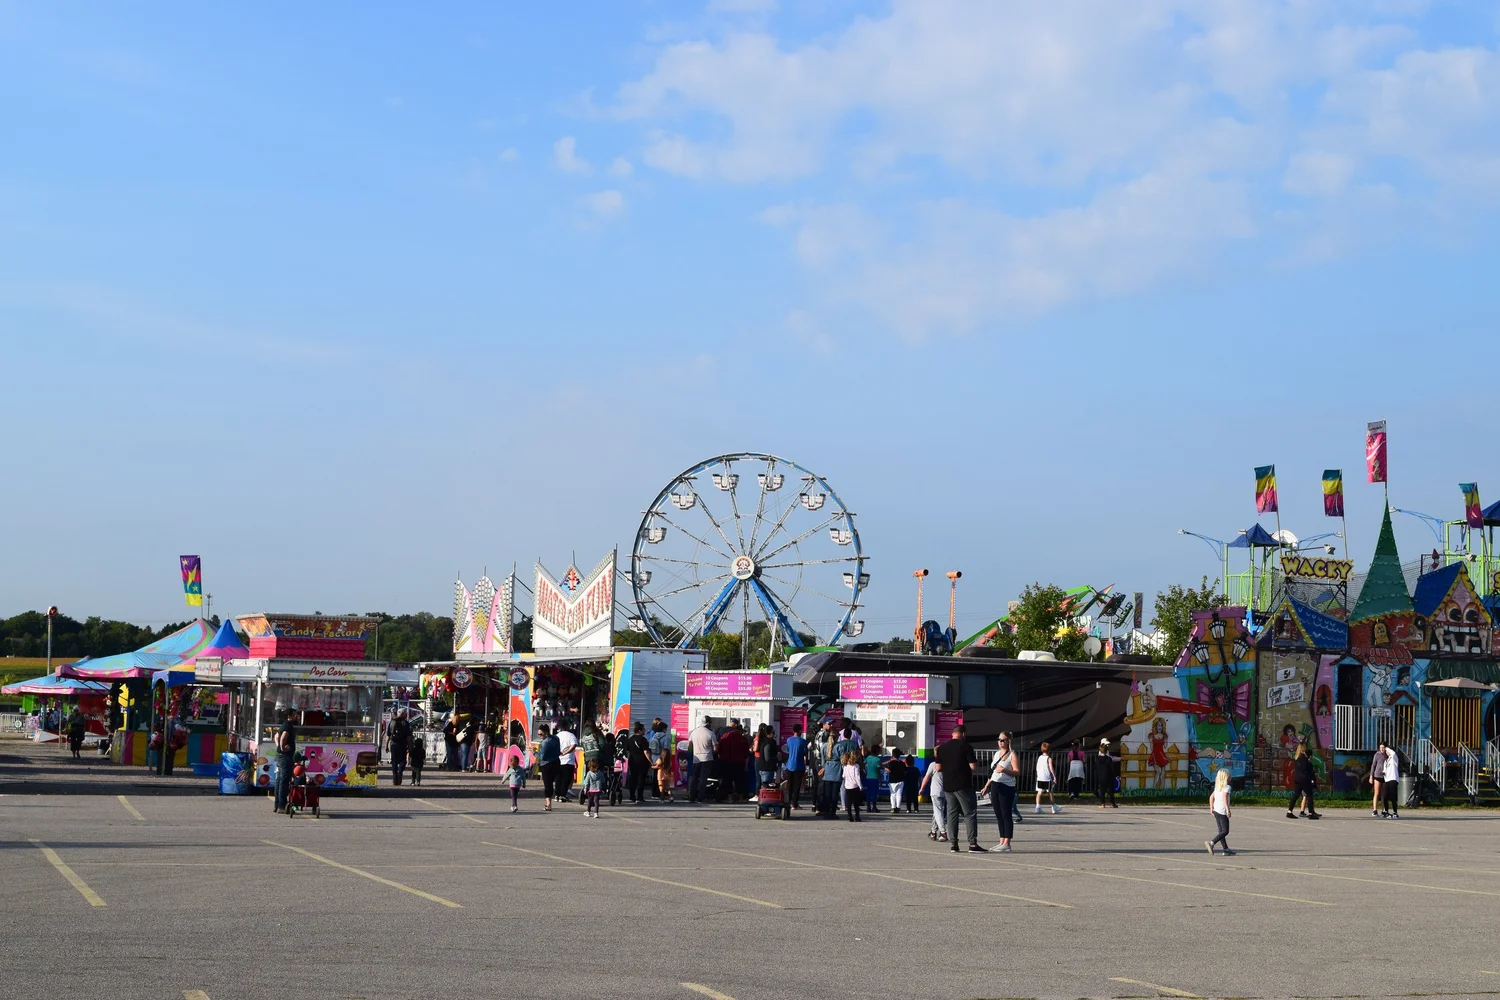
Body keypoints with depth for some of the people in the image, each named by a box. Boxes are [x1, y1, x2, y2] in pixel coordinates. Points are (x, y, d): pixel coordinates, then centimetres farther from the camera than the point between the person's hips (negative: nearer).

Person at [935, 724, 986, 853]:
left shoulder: (942, 748, 7)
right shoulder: (966, 747, -8)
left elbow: (938, 767, 8)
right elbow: (972, 766, -11)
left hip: (947, 786, 5)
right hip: (963, 785, -5)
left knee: (952, 814, 9)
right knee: (969, 814, -2)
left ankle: (953, 844, 6)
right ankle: (973, 844, -8)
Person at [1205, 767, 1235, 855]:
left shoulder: (1217, 787, 15)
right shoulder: (1227, 787, -10)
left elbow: (1211, 797, 17)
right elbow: (1225, 798, -23)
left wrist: (1211, 809, 21)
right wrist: (1228, 809, -24)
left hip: (1216, 810, 9)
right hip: (1222, 812, -9)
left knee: (1221, 831, 10)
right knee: (1225, 831, -6)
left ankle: (1226, 849, 13)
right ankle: (1211, 843, -21)